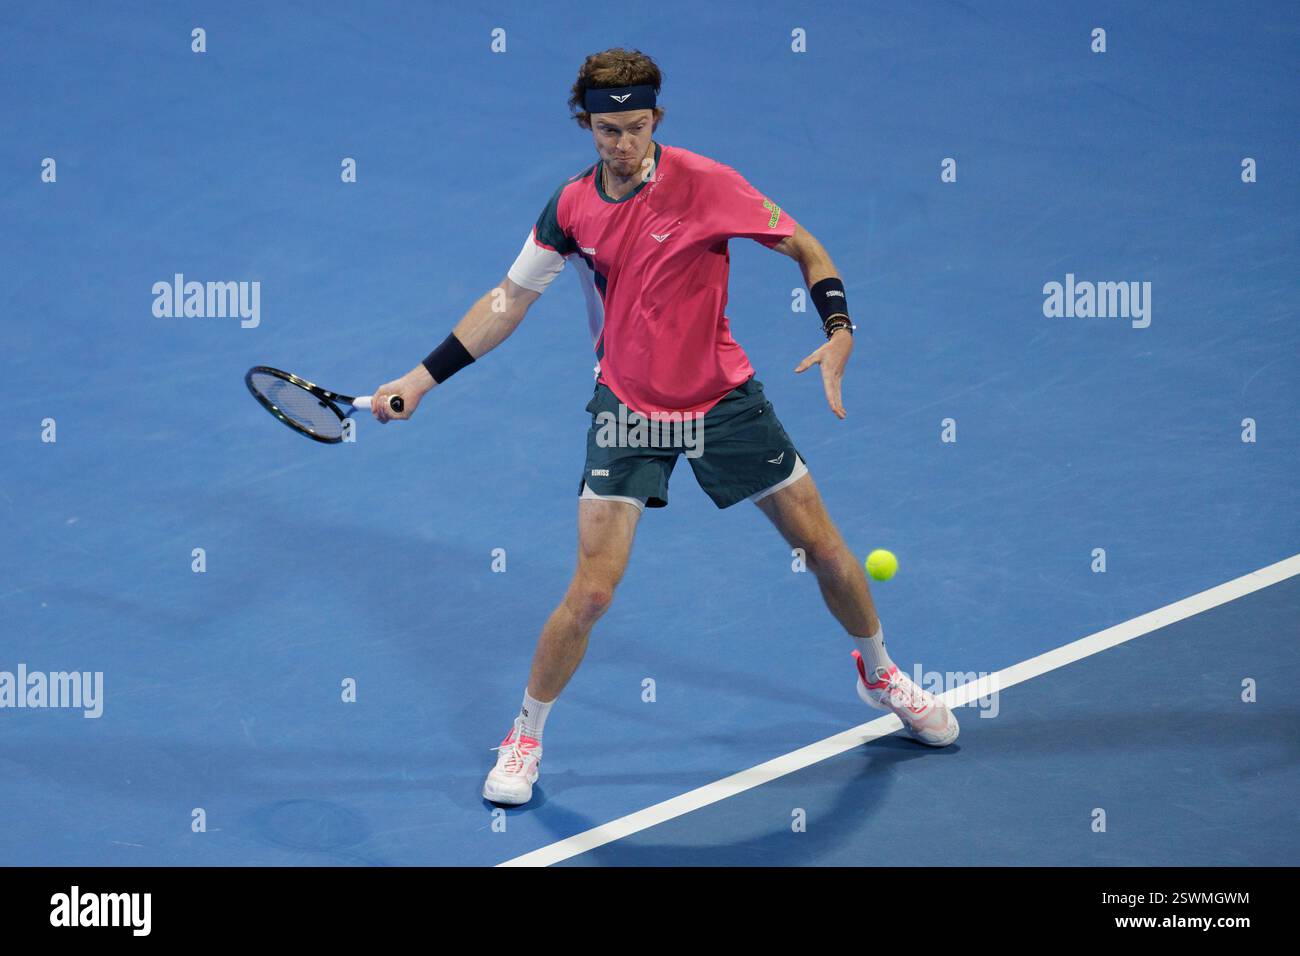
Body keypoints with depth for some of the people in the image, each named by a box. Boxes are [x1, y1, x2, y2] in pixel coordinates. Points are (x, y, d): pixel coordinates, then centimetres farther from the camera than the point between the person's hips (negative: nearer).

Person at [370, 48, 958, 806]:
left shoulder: (704, 182, -15)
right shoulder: (572, 209, -5)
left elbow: (809, 251, -6)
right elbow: (508, 302, 6)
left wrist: (839, 334, -22)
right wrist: (420, 380, 2)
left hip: (723, 398, 0)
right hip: (627, 409, 0)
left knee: (826, 549, 7)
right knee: (593, 591, -10)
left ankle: (881, 675, 36)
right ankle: (526, 738, 12)